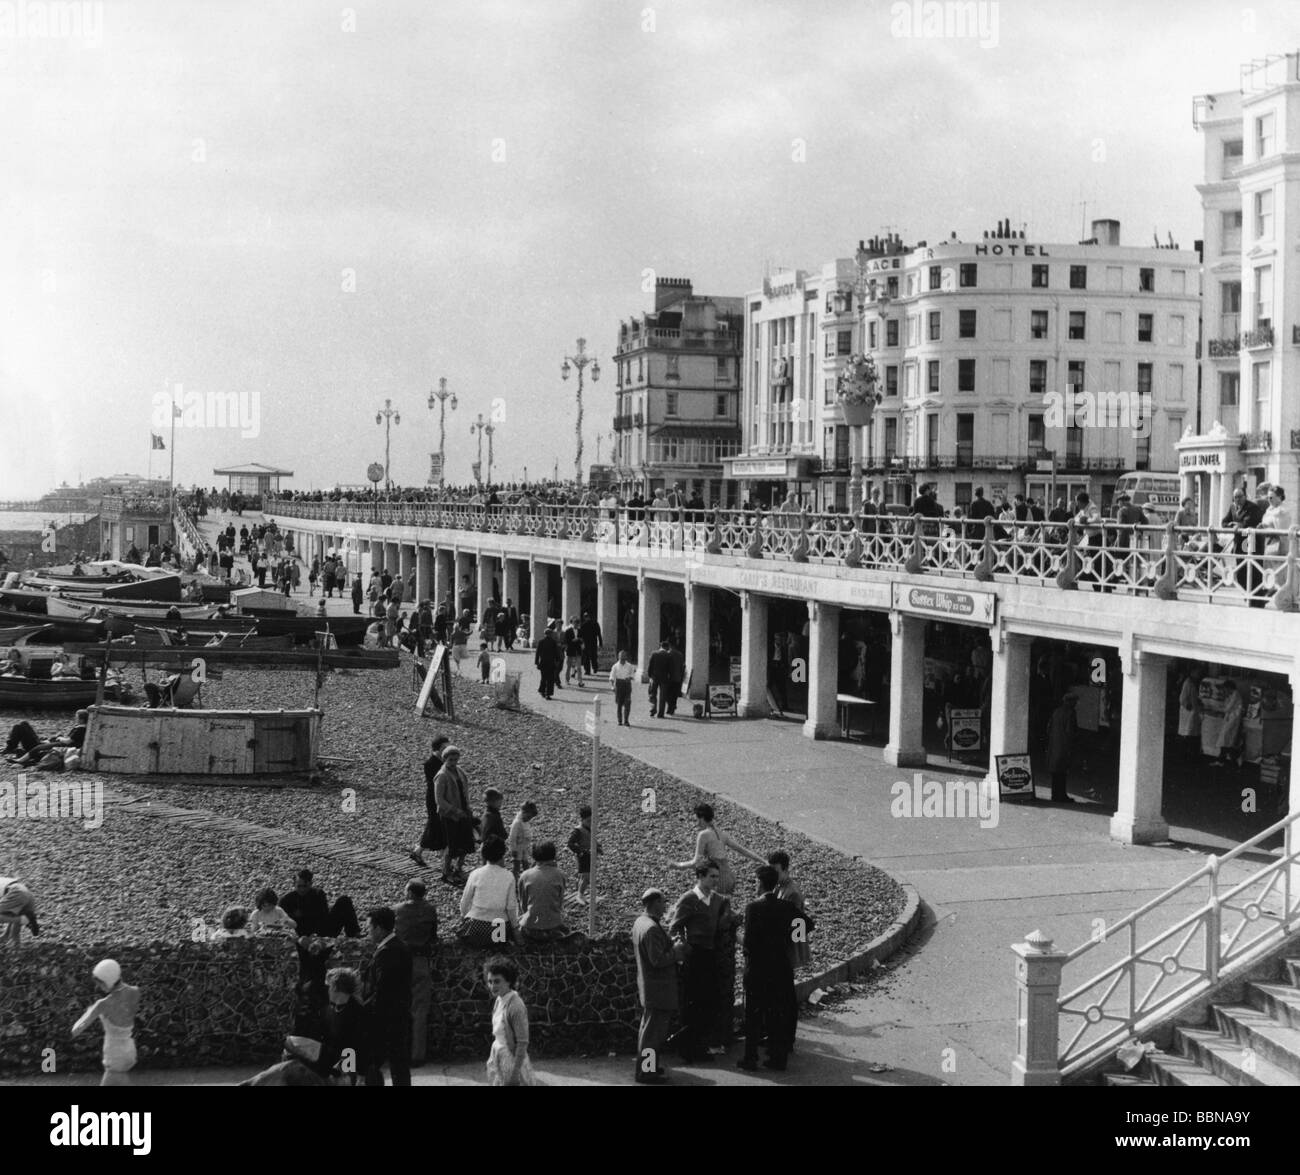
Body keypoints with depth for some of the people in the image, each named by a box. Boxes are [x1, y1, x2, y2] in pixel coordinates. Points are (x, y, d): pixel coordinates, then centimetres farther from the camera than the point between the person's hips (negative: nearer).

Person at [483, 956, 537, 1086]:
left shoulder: (516, 1006, -22)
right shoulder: (499, 1001, 3)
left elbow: (522, 1042, -21)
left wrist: (515, 1073, -20)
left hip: (512, 1060, -8)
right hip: (499, 1059, 8)